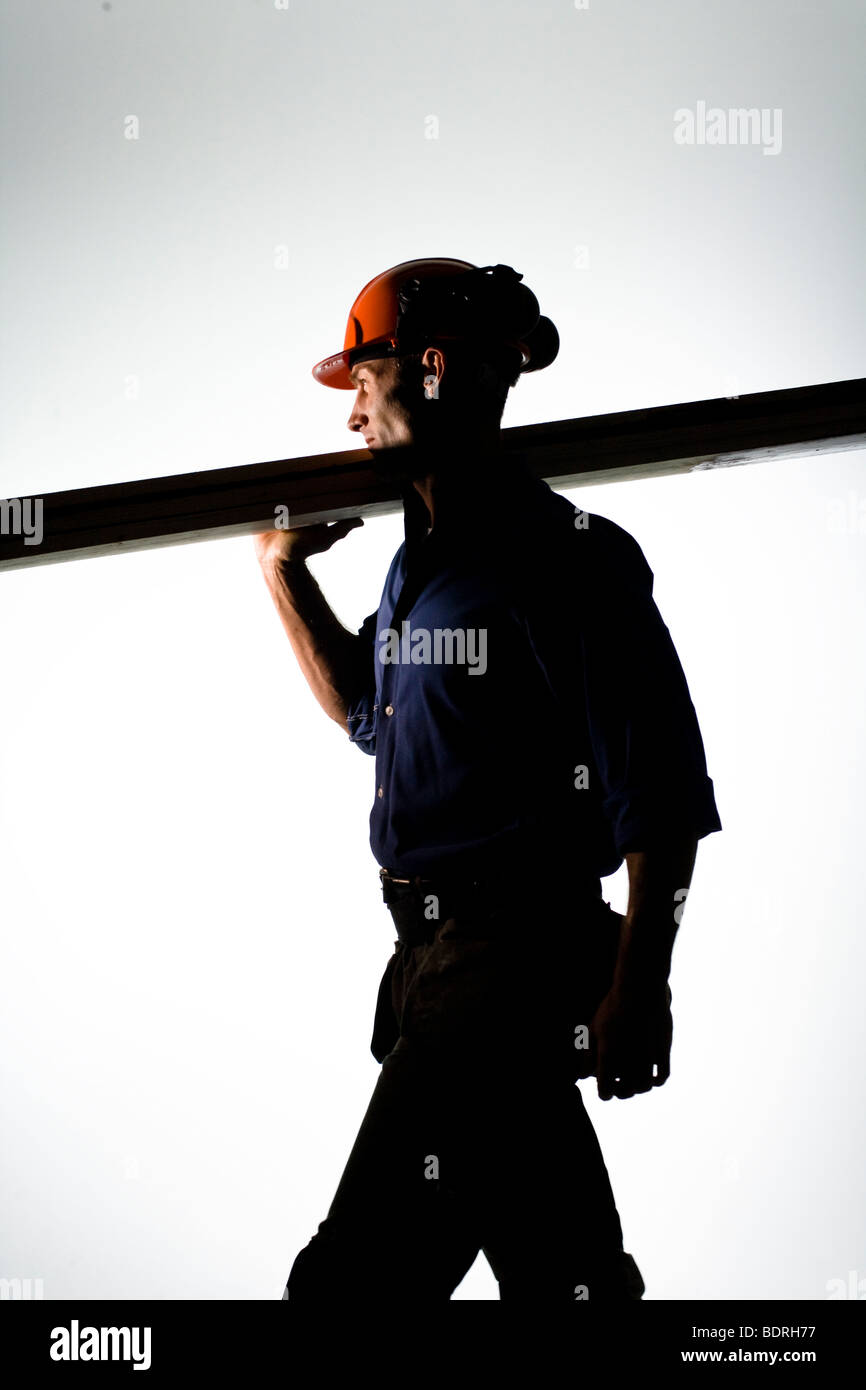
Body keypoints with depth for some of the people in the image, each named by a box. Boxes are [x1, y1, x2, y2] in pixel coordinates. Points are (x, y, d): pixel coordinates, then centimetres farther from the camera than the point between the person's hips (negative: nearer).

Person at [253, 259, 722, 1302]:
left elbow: (661, 795, -17)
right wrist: (285, 574, 23)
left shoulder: (566, 558, -14)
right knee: (564, 1271, 19)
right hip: (430, 949, 10)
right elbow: (367, 715, 30)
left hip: (513, 961, -10)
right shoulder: (420, 561, 14)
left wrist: (637, 989, -19)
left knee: (359, 1278, -9)